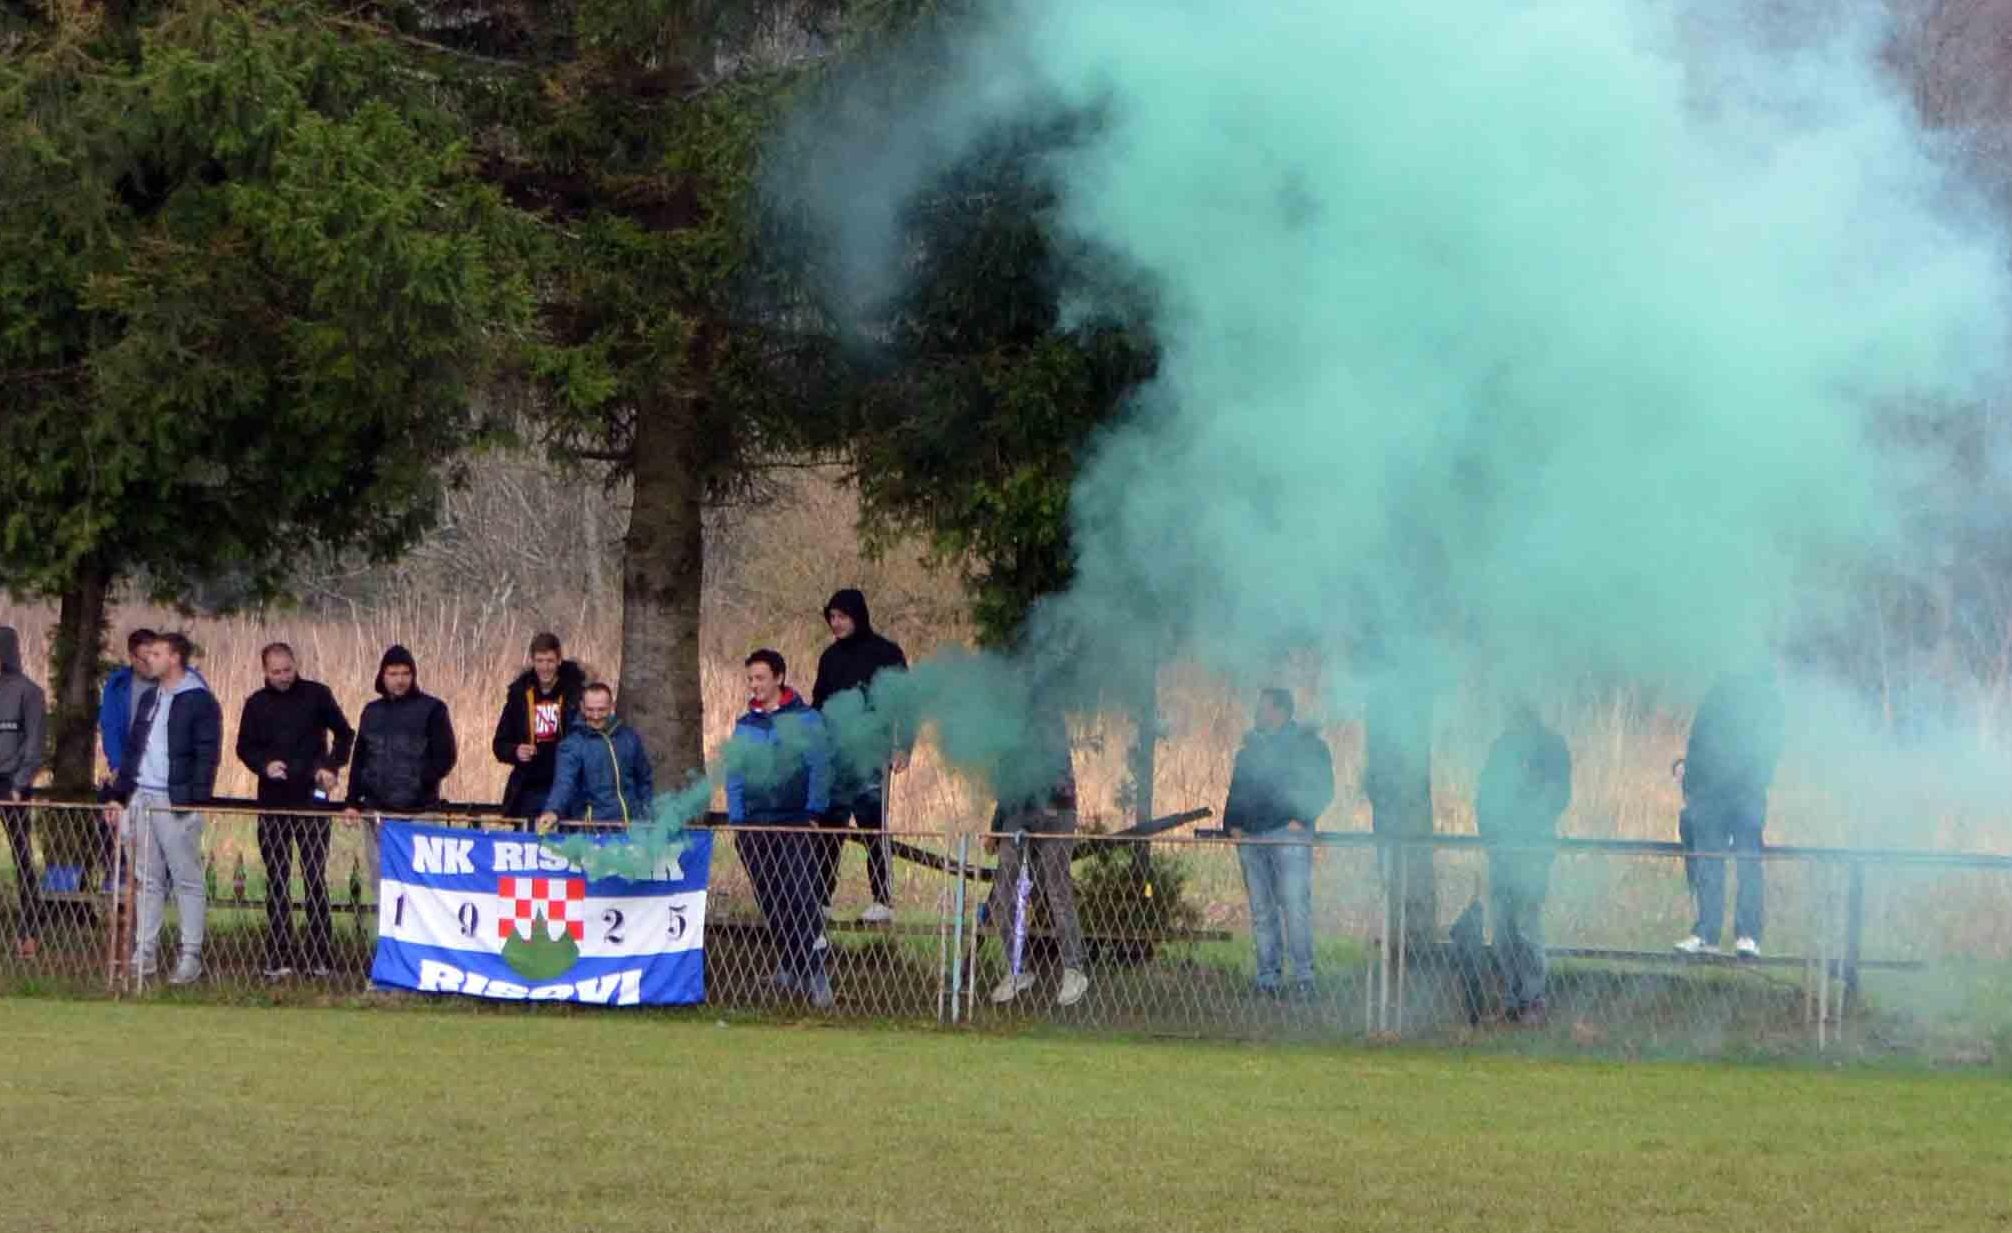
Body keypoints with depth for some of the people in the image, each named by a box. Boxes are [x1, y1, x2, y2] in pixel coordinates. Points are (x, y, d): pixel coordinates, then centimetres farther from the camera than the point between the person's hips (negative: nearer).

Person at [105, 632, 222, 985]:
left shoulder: (200, 701, -5)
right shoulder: (149, 698, 17)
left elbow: (207, 755, -11)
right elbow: (133, 748, 21)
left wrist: (194, 800, -18)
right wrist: (120, 794, 15)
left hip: (177, 803, -7)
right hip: (142, 798, 7)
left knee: (187, 879, -3)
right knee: (148, 880, 9)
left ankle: (191, 957, -2)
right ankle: (144, 953, 12)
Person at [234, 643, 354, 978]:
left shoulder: (316, 695, 1)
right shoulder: (256, 704, 6)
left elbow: (344, 734, 8)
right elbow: (244, 747, 10)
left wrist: (332, 767, -6)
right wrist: (264, 765, -11)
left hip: (312, 799, -2)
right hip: (273, 801, 2)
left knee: (315, 879, -2)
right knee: (276, 882, 3)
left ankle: (321, 957, 1)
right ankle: (278, 959, 7)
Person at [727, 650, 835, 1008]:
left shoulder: (806, 720, 1)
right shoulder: (745, 725, 13)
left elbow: (820, 767, -2)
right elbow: (734, 776, 14)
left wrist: (813, 813, -8)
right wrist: (736, 819, 5)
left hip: (795, 826, -5)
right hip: (755, 828, 5)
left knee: (802, 899, -14)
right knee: (772, 904, 6)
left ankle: (816, 974, -16)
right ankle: (789, 967, 16)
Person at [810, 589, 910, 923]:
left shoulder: (885, 653, 0)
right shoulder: (831, 657, 16)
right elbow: (818, 704, 21)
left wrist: (902, 746, -13)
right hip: (833, 755, 5)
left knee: (874, 829, -7)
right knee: (829, 827, 2)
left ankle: (883, 901, -4)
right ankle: (821, 899, 5)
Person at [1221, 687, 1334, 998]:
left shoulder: (1307, 745, 5)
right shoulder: (1250, 748, 21)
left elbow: (1322, 788, -2)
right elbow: (1237, 791, 23)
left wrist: (1301, 819, -12)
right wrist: (1232, 823, 7)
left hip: (1288, 835, -5)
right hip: (1250, 838, 6)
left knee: (1295, 906, -12)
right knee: (1261, 911, 3)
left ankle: (1303, 973, -11)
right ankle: (1267, 976, 4)